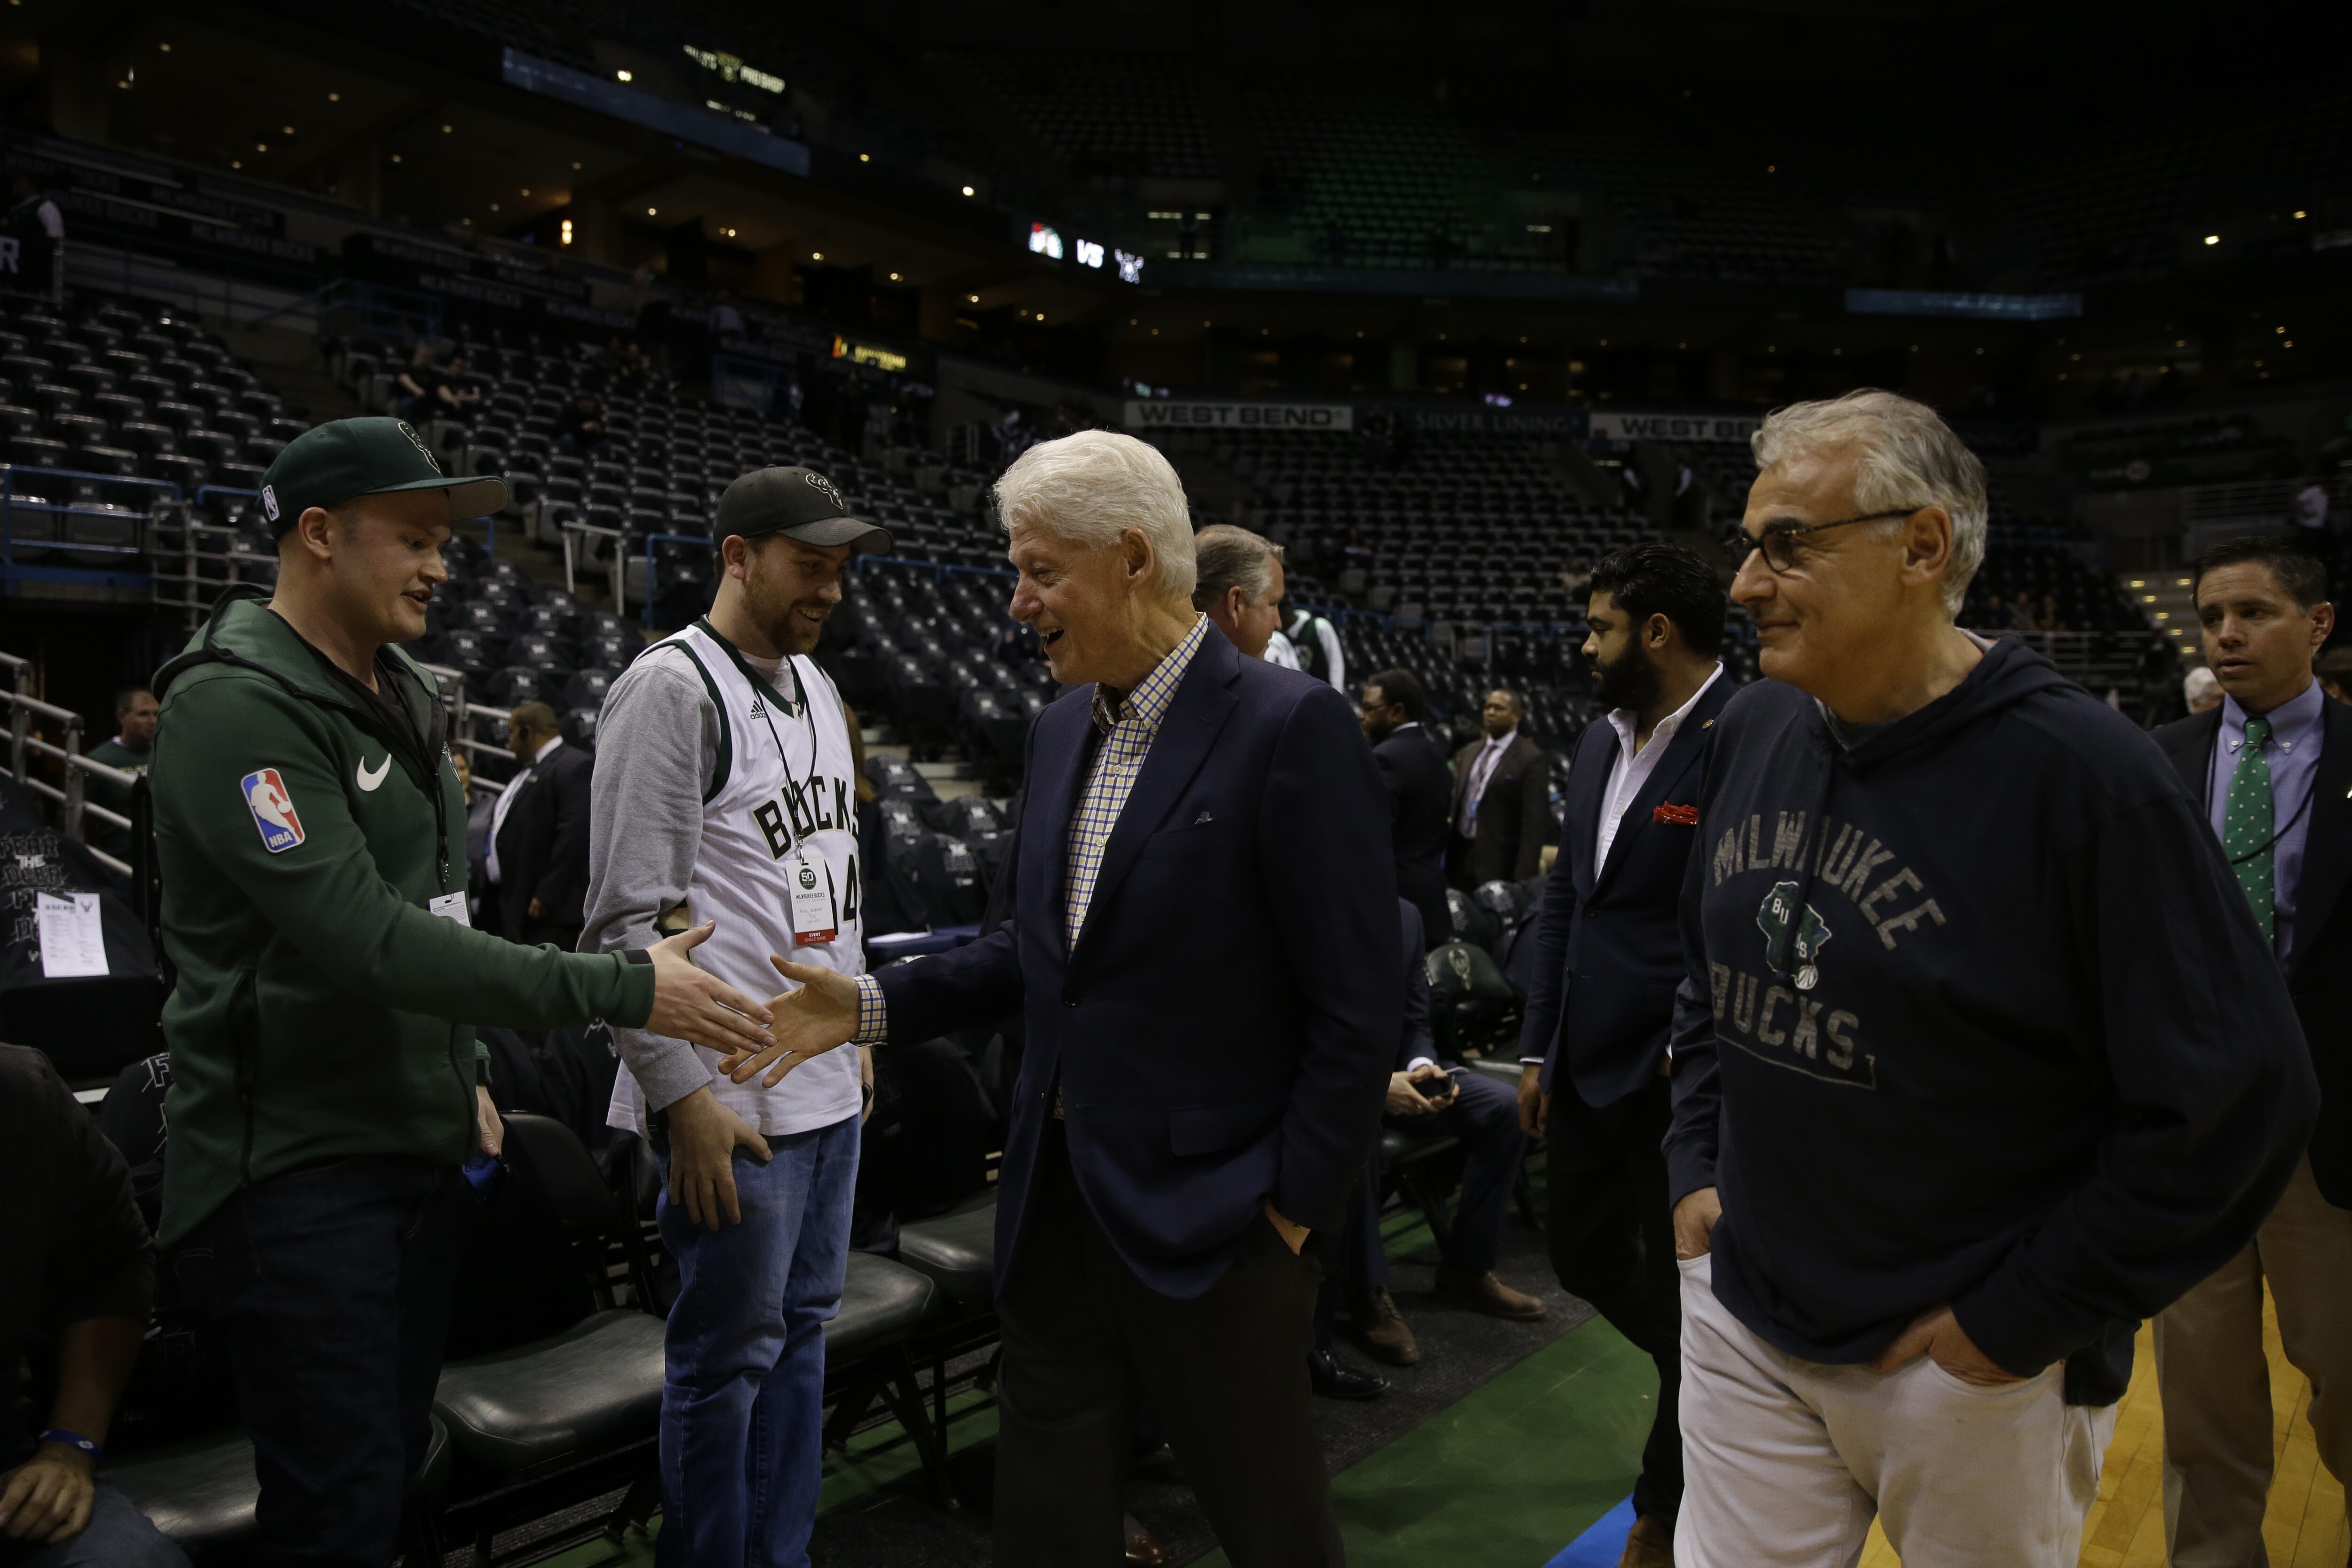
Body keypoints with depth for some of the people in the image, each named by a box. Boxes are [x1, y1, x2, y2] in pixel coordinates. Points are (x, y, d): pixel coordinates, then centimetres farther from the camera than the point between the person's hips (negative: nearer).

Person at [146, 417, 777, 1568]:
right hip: (300, 1167, -8)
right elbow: (363, 939, -26)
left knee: (396, 1461, 17)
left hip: (424, 1142, 8)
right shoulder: (233, 704, -17)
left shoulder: (399, 694, 11)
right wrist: (619, 989, -26)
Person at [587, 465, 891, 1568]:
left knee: (804, 1325, 17)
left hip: (828, 1083, 8)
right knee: (731, 1353, 4)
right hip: (733, 1097, -8)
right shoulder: (673, 688, -12)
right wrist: (682, 1097, -19)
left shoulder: (816, 685, 14)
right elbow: (629, 917, -16)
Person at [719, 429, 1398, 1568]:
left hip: (1207, 1215, -6)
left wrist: (1295, 1207, -13)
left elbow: (1355, 1006, -15)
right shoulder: (1061, 729, 7)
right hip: (1054, 1195, 7)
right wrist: (873, 1005, 4)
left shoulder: (1290, 729, -16)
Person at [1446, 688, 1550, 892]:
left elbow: (1535, 822, -11)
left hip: (1499, 867, -6)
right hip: (1460, 858, 6)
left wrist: (1524, 877, -16)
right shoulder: (1469, 752, 13)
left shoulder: (1533, 758, -8)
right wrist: (1448, 856, 12)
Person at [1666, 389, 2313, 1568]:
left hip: (1977, 1369, -4)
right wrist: (1697, 1163, 6)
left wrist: (2027, 1317, -14)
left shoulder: (2082, 774, -19)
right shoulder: (1752, 732, 0)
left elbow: (2240, 1094, -17)